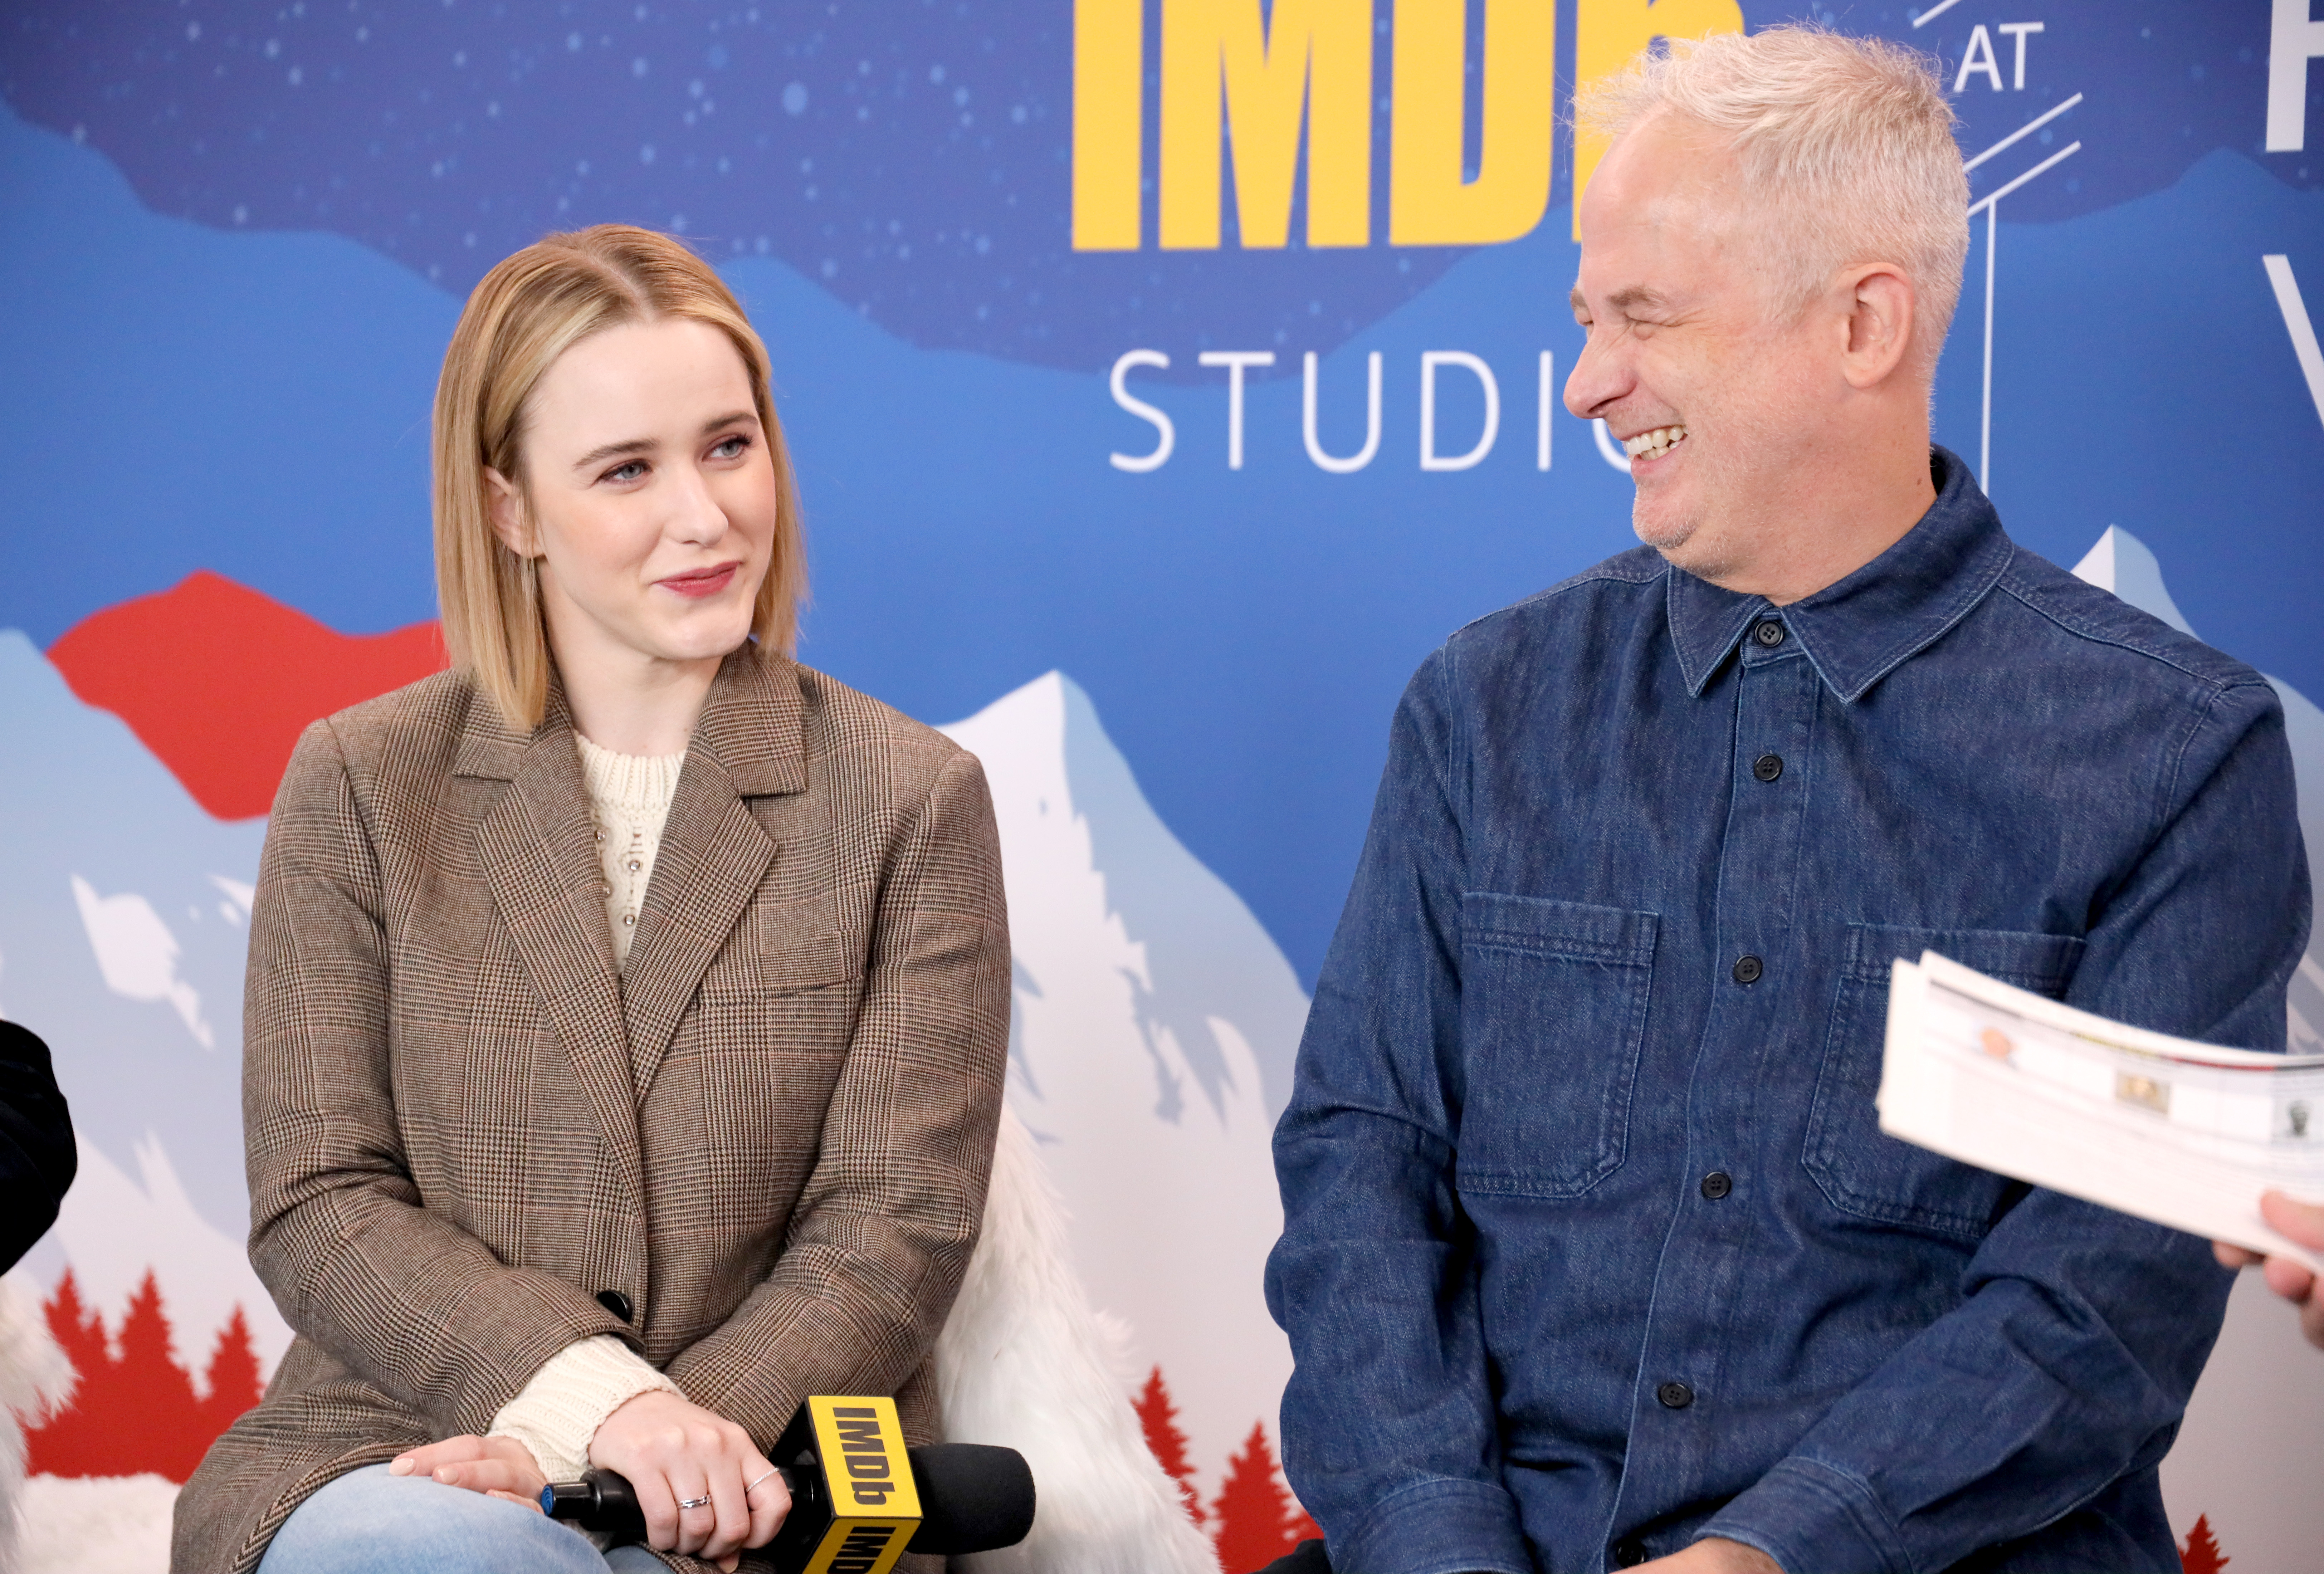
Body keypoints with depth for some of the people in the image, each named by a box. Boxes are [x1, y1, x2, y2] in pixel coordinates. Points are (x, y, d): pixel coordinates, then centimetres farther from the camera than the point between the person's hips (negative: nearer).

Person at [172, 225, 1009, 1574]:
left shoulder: (914, 801, 5)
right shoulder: (360, 786, 7)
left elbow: (890, 1234, -1)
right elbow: (320, 1202, 1)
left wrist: (650, 1452, -16)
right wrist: (590, 1396, -17)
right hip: (405, 1460, 1)